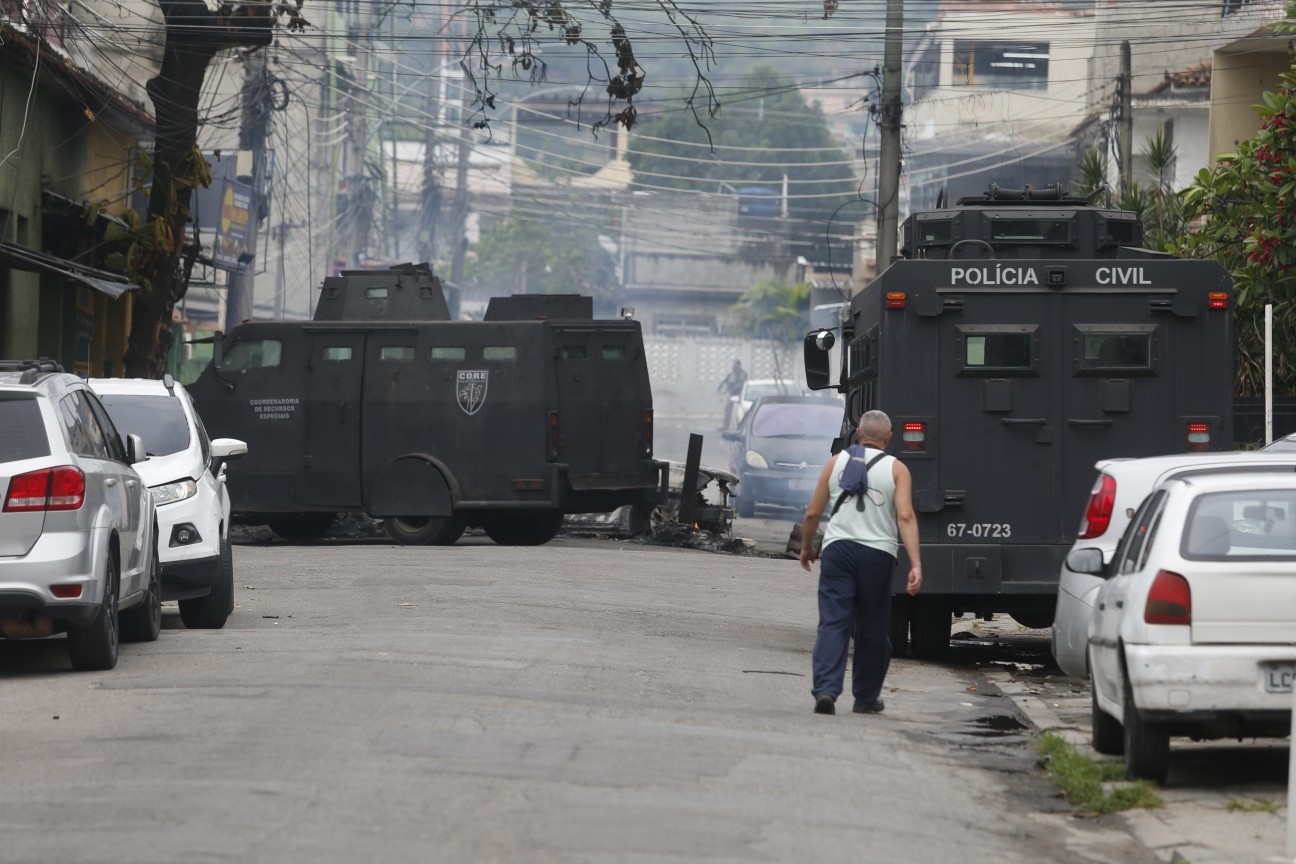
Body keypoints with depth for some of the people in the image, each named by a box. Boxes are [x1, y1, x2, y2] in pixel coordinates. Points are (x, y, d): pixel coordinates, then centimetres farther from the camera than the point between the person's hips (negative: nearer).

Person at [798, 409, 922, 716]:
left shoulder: (836, 462, 8)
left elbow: (812, 513, 9)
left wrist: (806, 547, 25)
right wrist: (916, 565, -14)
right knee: (872, 630, 11)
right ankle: (866, 697, 21)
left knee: (833, 622, -4)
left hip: (838, 549, 1)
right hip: (878, 553, -1)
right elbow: (905, 517, -9)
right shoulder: (896, 469, 2)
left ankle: (826, 689, -22)